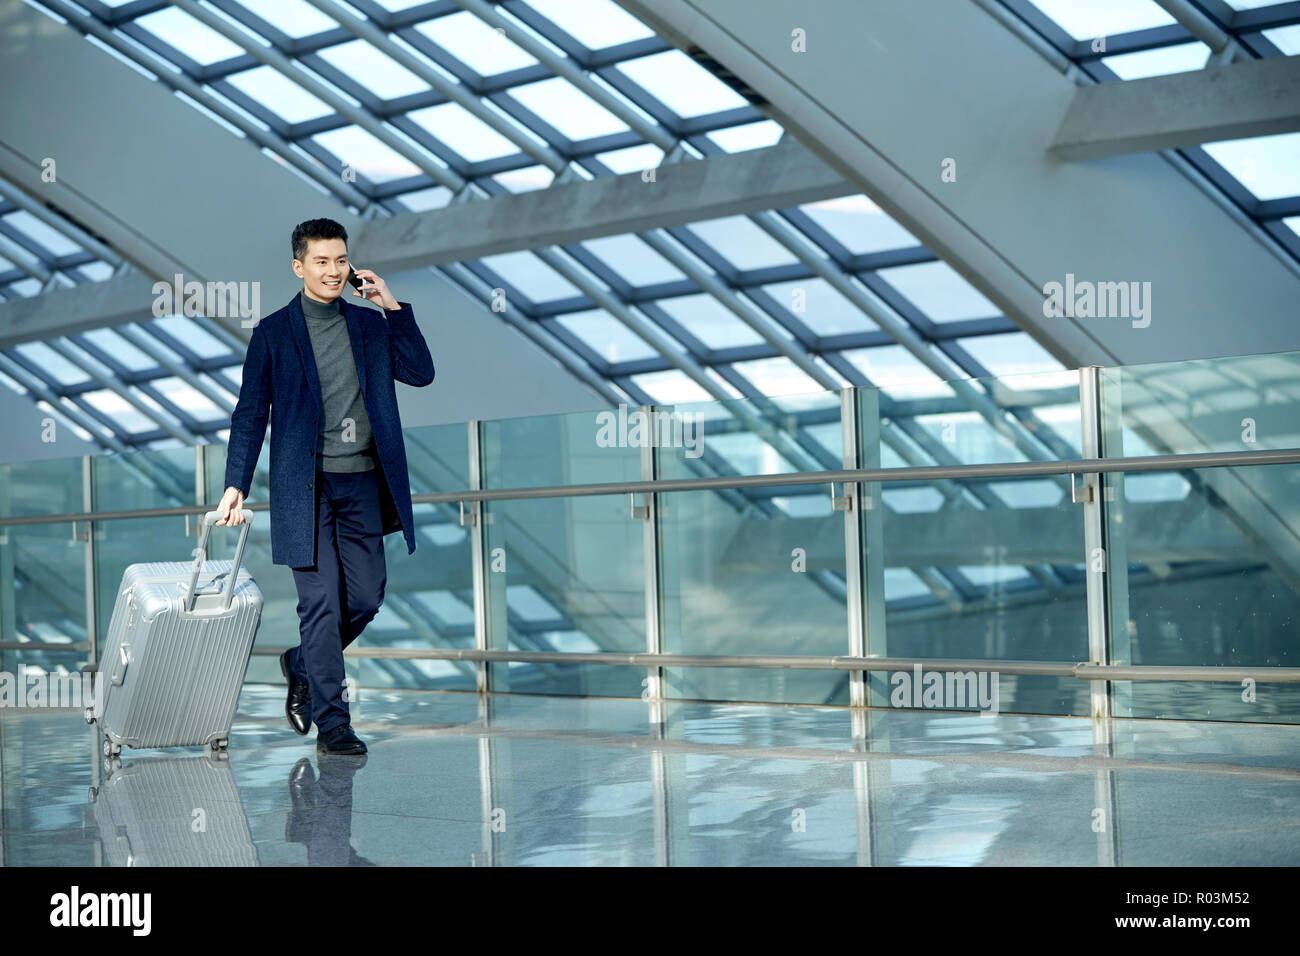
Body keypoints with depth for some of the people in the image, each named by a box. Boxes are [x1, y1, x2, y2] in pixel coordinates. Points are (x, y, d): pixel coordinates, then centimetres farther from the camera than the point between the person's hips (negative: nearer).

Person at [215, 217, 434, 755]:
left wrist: (392, 307, -2)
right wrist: (236, 485, -5)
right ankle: (332, 723, 4)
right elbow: (250, 414, 2)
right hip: (306, 488, -4)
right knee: (321, 604, -5)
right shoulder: (274, 332, 2)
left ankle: (301, 667, 32)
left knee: (367, 597, 6)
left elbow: (421, 373, 3)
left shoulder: (371, 325, 12)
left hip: (363, 485, 4)